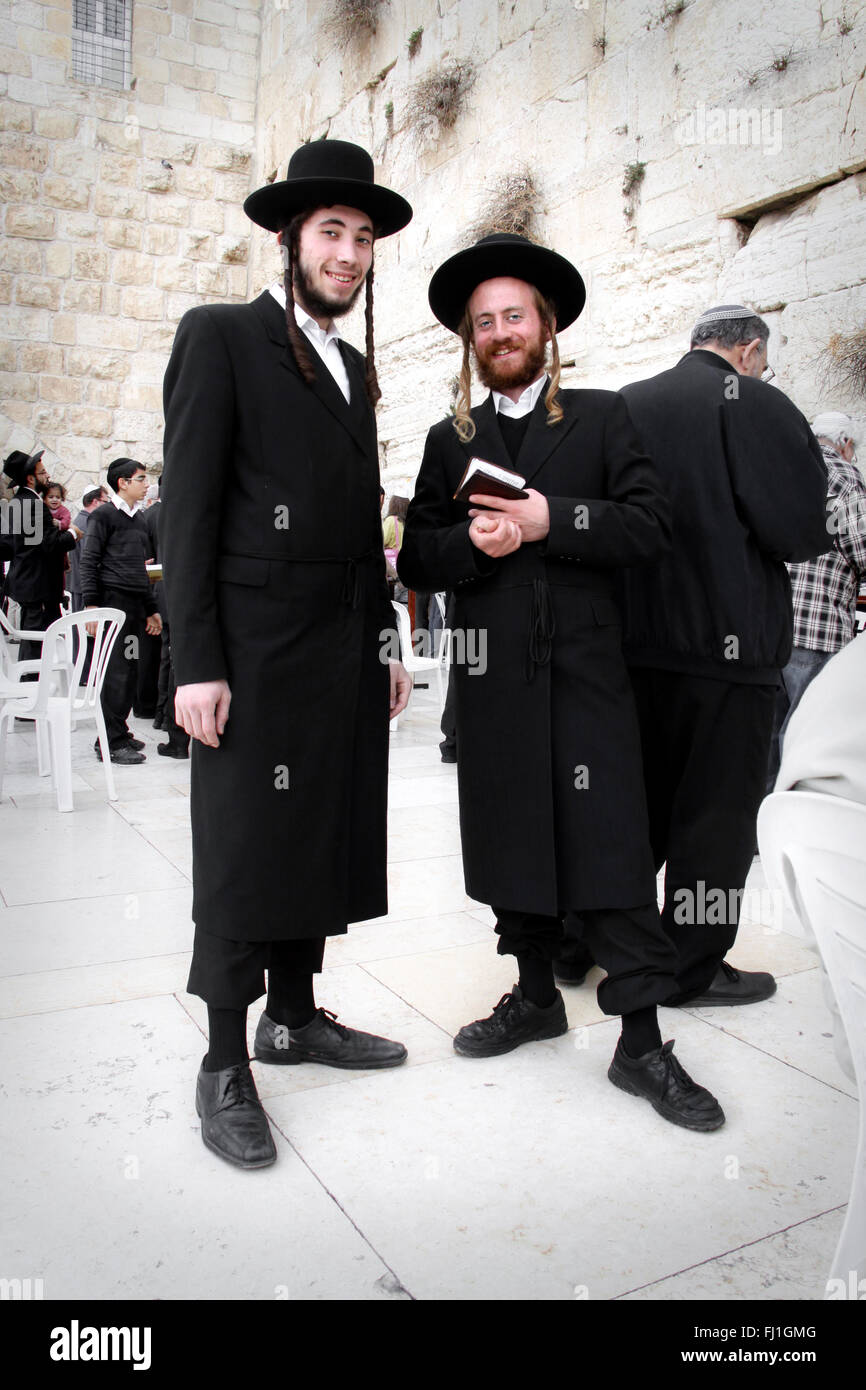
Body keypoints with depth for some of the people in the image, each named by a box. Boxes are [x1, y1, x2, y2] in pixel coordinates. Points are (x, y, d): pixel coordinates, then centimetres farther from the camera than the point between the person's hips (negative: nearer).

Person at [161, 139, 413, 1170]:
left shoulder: (353, 369, 19)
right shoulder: (220, 337, -2)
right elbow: (187, 507, -9)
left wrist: (385, 646, 14)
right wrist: (196, 663, -16)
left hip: (345, 654, 7)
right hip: (257, 654, -7)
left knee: (322, 843, 13)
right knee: (242, 855, 1)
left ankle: (293, 1016, 30)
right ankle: (224, 1066, 15)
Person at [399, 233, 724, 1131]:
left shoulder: (601, 418, 9)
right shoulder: (449, 441, 15)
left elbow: (650, 527, -1)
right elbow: (417, 558, 9)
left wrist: (555, 520, -13)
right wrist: (471, 541, -11)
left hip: (585, 670, -2)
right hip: (491, 677, 3)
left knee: (612, 851, -4)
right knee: (511, 842, 11)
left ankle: (641, 1043, 7)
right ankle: (536, 996, 29)